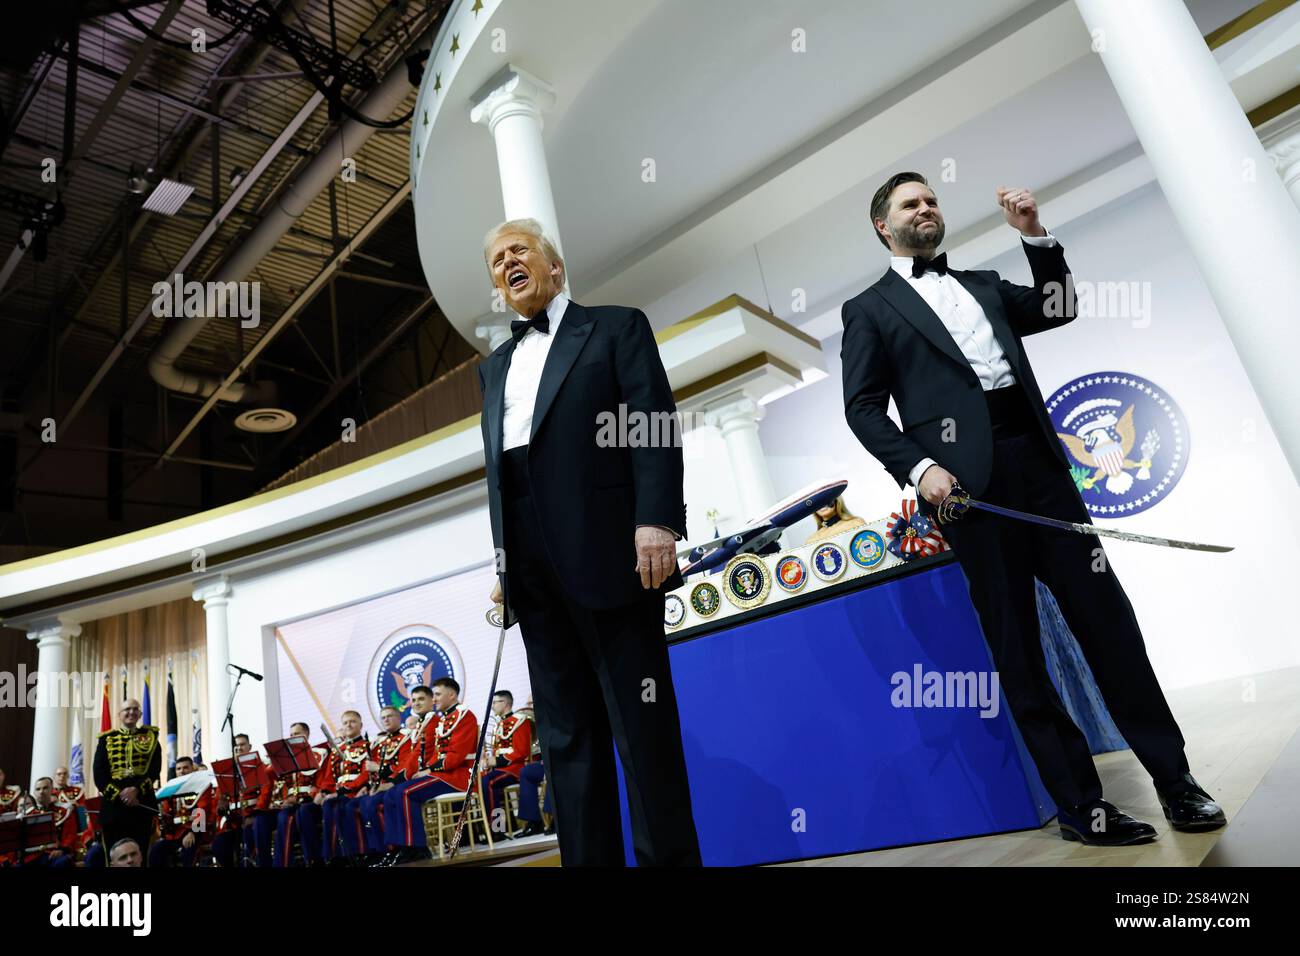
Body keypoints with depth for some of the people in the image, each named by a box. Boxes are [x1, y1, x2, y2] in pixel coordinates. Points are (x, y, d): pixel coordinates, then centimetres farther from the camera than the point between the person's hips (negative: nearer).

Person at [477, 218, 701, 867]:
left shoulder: (616, 327, 10)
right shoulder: (494, 366, 25)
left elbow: (655, 425, -2)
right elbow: (497, 471, 21)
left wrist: (656, 520, -15)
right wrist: (503, 564, 14)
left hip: (606, 548, -5)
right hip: (531, 563, 5)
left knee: (642, 722, -1)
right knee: (566, 733, 8)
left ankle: (670, 855, 10)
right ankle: (588, 858, 16)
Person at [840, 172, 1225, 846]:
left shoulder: (983, 284, 26)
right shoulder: (869, 310, 10)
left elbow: (1057, 309, 20)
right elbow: (863, 408, 1)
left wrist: (1035, 235, 9)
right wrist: (919, 468, -14)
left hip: (1038, 459, 5)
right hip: (967, 478, -4)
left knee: (1103, 610, 2)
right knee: (1016, 644, 0)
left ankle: (1173, 775, 15)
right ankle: (1080, 805, 9)